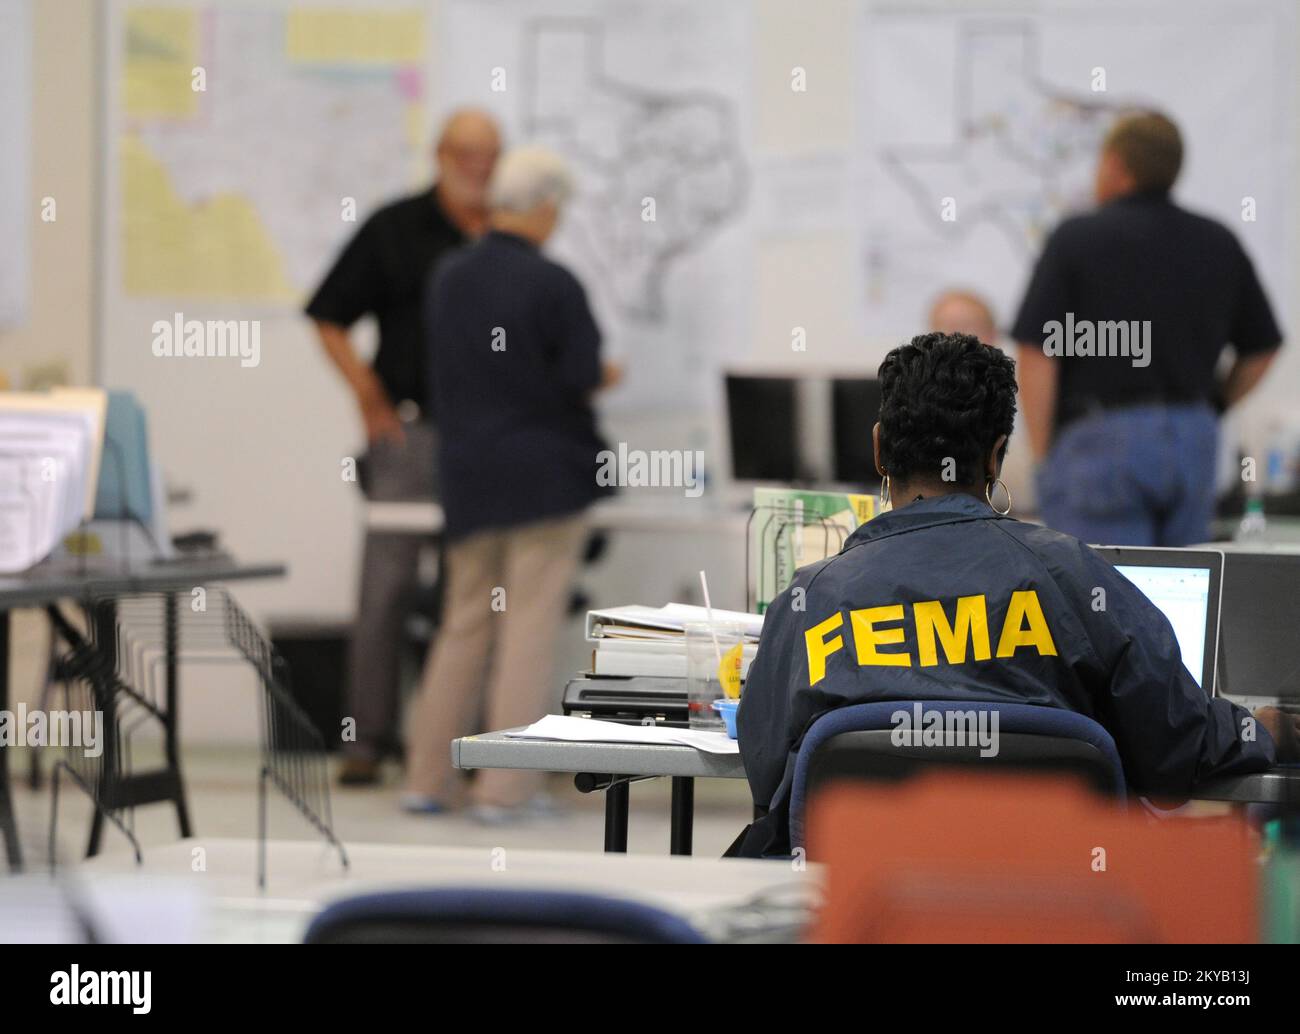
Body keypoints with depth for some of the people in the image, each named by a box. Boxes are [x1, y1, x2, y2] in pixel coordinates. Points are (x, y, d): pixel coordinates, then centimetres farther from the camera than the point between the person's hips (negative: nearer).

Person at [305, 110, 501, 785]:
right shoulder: (395, 230, 3)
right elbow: (329, 319, 5)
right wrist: (368, 393, -5)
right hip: (412, 427, -3)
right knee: (387, 584, -4)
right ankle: (367, 739, 2)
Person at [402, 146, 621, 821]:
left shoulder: (447, 279, 5)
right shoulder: (553, 286, -15)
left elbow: (447, 372, 12)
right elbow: (582, 379, -14)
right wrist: (599, 379, 7)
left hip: (468, 477, 6)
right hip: (545, 476, -6)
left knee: (465, 623, 14)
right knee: (529, 626, -1)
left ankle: (428, 774, 16)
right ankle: (504, 786, -1)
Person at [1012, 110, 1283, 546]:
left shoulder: (1077, 238, -6)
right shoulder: (1219, 244, 9)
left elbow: (1037, 353, -10)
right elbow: (1261, 349, 15)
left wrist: (1043, 455, -4)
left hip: (1100, 440, -5)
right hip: (1195, 441, 5)